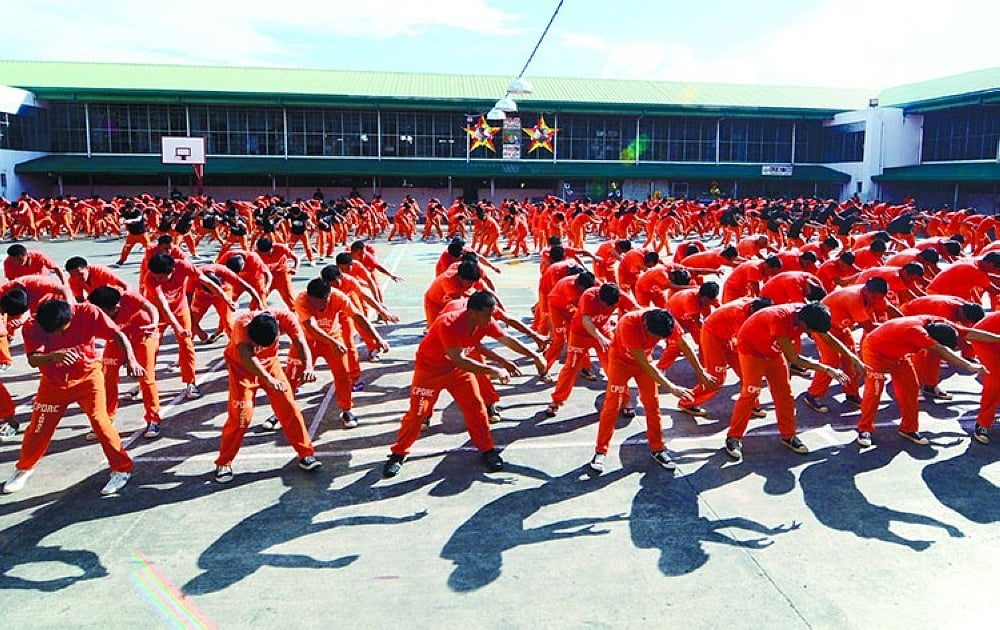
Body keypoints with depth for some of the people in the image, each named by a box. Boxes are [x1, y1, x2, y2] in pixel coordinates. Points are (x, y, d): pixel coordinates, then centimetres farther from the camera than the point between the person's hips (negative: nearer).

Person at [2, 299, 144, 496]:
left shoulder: (87, 313, -25)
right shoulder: (33, 326, -20)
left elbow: (118, 335, -26)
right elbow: (33, 360, -27)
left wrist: (131, 360, -42)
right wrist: (53, 356, -48)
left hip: (88, 376, -2)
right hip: (53, 382, 2)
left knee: (99, 420, -13)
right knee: (39, 427, 9)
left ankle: (122, 469, -1)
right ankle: (23, 469, 37)